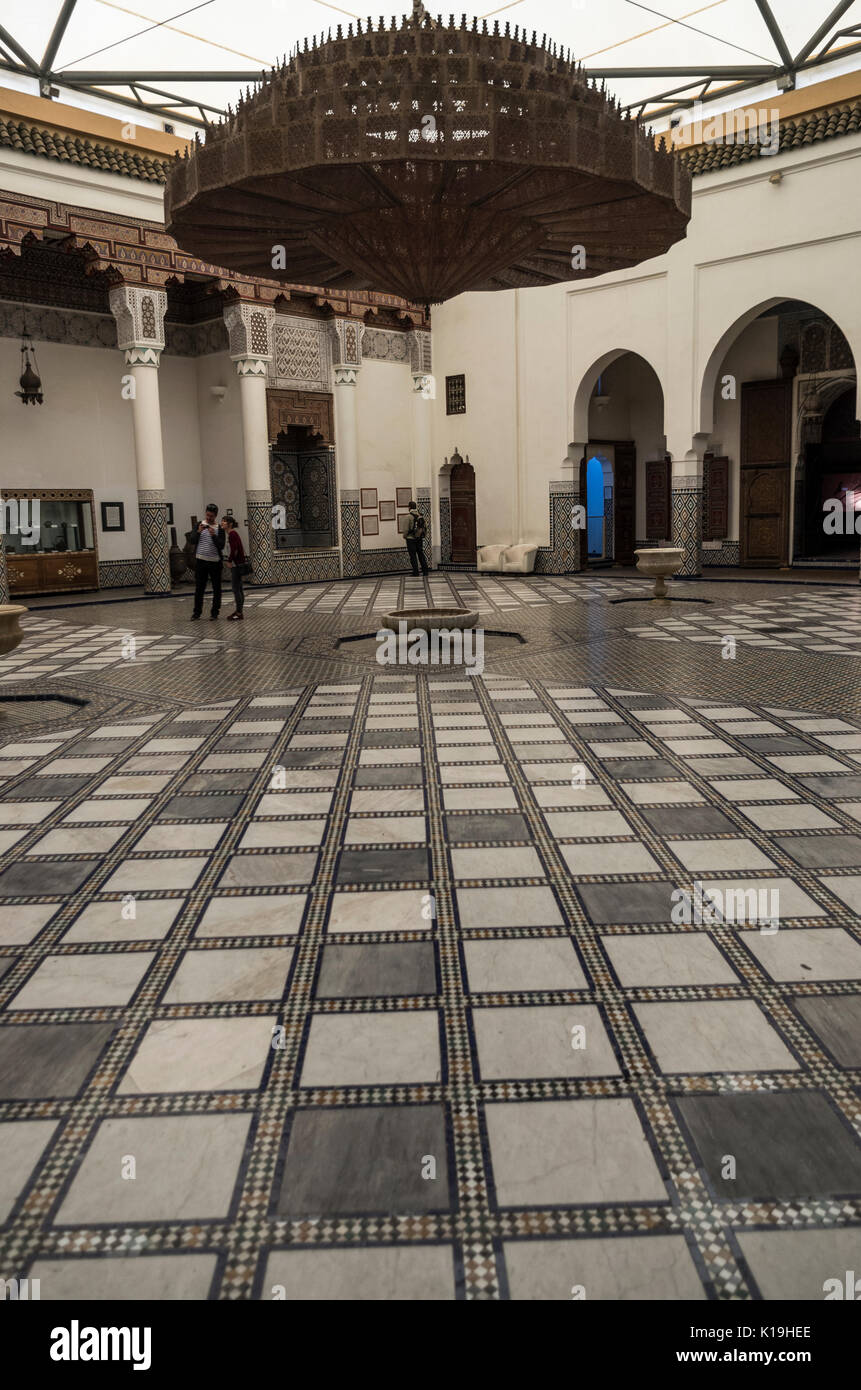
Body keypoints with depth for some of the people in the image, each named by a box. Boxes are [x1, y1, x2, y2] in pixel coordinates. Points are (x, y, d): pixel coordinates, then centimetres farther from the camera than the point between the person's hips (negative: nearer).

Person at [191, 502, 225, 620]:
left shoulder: (219, 528, 0)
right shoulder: (199, 524, 7)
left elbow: (221, 546, -9)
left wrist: (213, 535, -21)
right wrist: (198, 532, -14)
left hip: (215, 562, -1)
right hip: (200, 561, 1)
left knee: (216, 588, 4)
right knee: (199, 588, 5)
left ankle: (214, 613, 12)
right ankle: (196, 612, 12)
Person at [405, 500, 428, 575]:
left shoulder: (409, 516, -13)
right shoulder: (421, 516, 4)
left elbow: (406, 529, -11)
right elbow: (425, 527, 9)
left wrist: (404, 536, 6)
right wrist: (423, 535, 21)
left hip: (411, 538, -5)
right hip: (420, 538, 5)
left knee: (413, 556, 0)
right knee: (421, 554, 12)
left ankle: (415, 572, -2)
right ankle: (425, 571, 10)